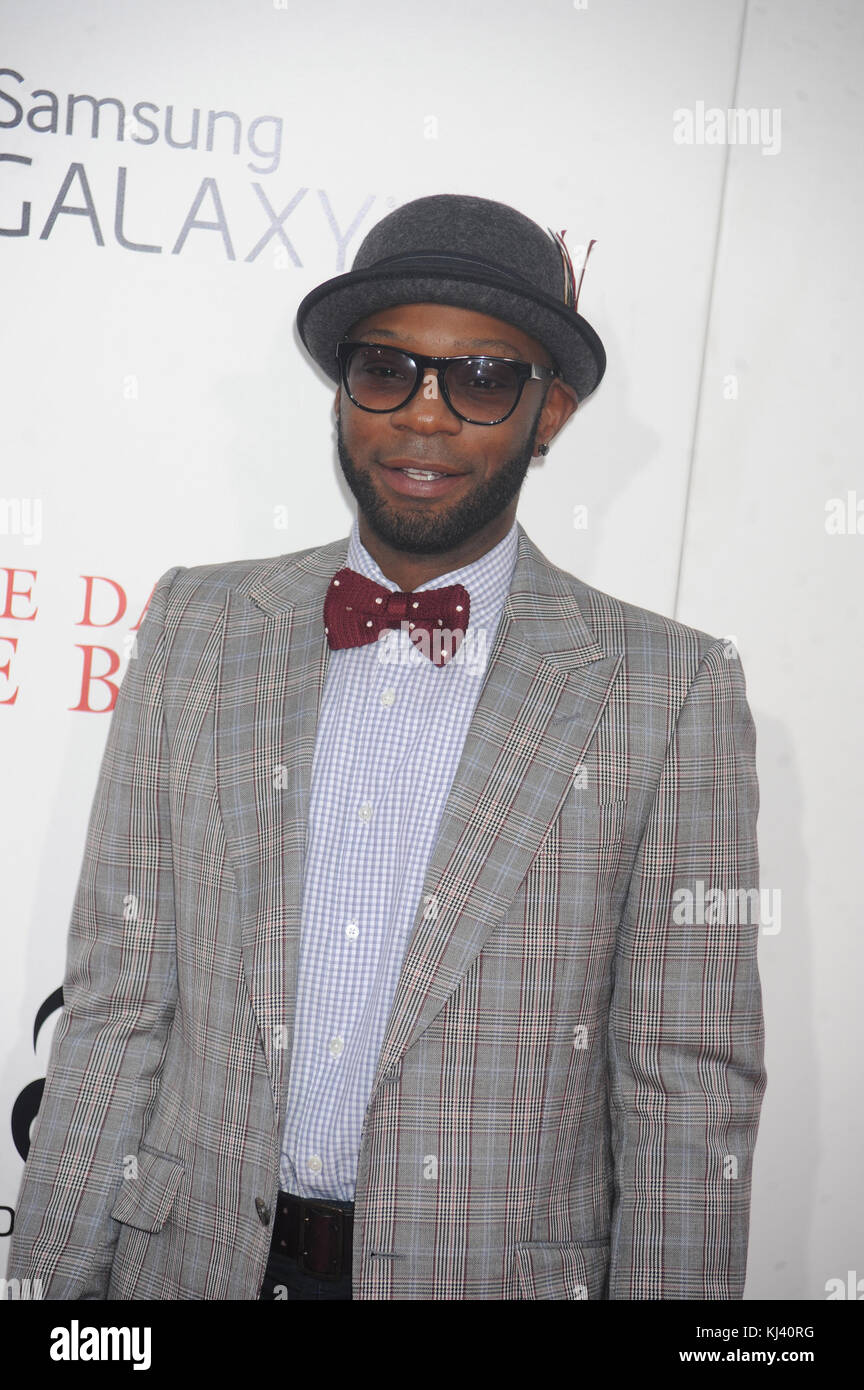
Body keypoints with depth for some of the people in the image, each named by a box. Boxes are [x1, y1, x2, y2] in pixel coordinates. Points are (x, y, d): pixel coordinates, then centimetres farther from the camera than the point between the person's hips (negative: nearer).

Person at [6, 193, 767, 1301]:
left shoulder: (669, 691, -8)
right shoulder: (196, 629, 0)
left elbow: (689, 1090, -7)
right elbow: (118, 1001, 0)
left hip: (496, 1270, -2)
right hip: (194, 1255, 2)